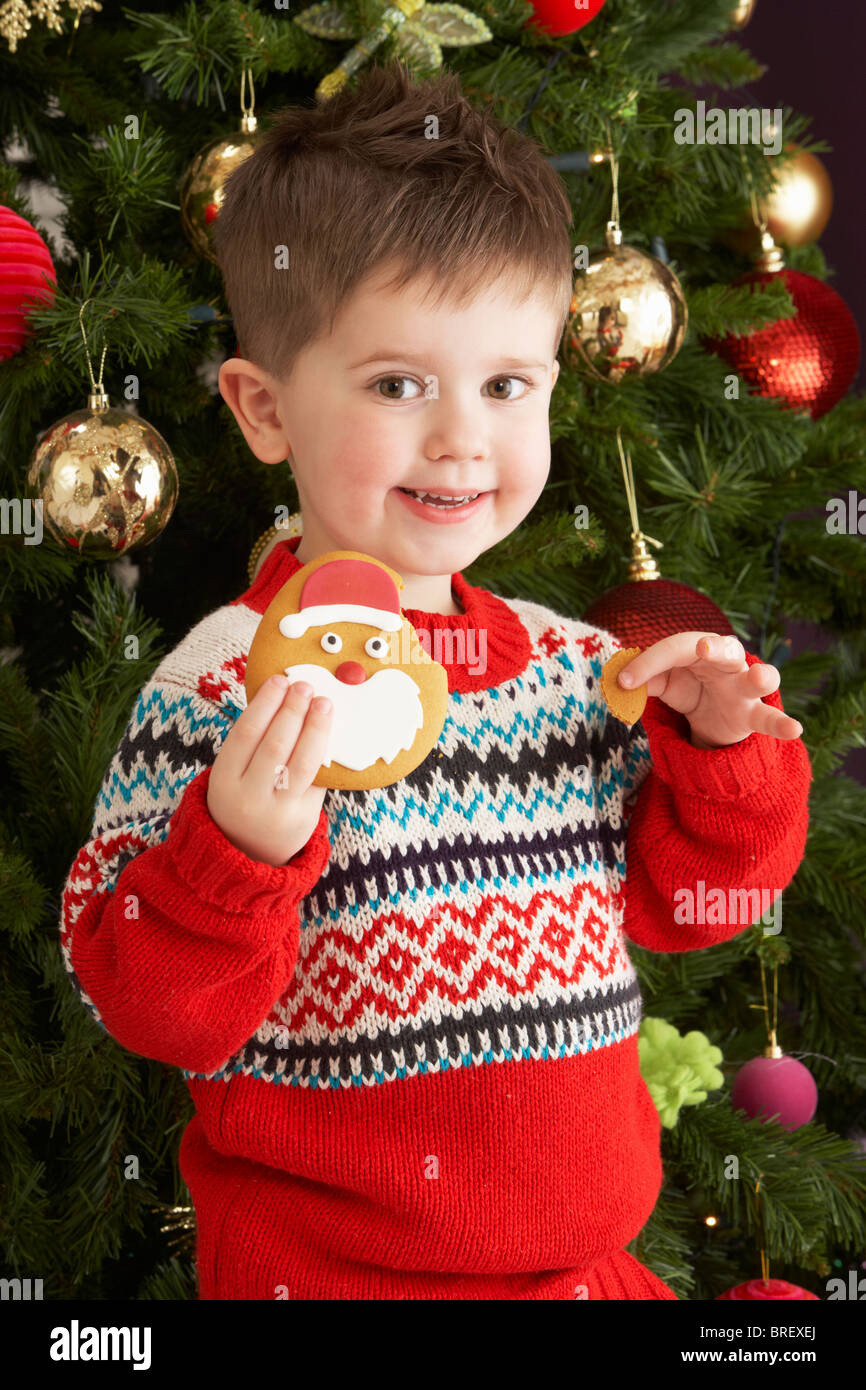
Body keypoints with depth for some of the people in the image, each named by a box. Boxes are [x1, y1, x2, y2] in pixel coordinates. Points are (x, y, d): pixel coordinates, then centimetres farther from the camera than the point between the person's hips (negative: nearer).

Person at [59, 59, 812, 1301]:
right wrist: (240, 852, -33)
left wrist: (725, 750, -5)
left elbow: (671, 903, 10)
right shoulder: (224, 685, -16)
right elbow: (145, 1006, -17)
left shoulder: (586, 669, 1)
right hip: (315, 1261, -5)